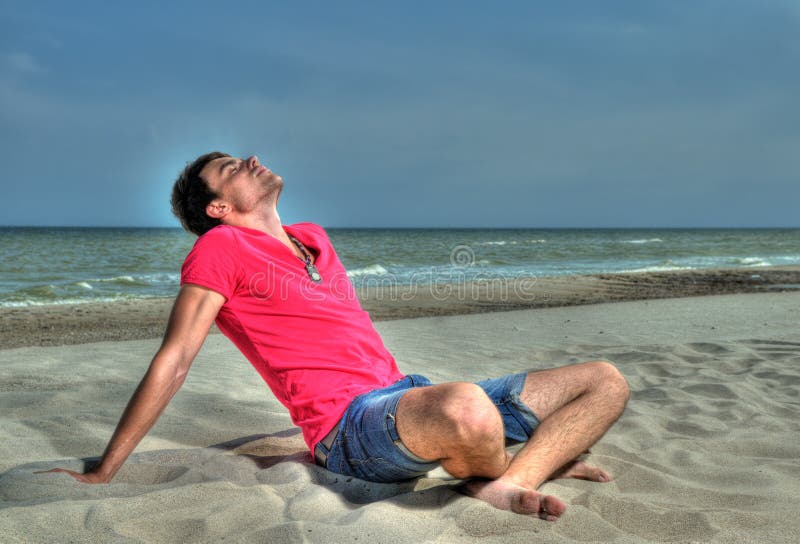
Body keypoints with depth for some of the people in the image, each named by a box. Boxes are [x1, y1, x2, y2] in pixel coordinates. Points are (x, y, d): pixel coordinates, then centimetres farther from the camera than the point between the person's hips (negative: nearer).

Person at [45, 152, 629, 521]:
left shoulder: (314, 237, 22)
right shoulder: (221, 247, 0)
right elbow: (173, 363, -3)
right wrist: (102, 473, -3)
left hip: (407, 394, 8)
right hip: (348, 424, -8)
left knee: (606, 381, 4)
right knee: (467, 406, -42)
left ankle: (513, 483, -19)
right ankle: (531, 461, -6)